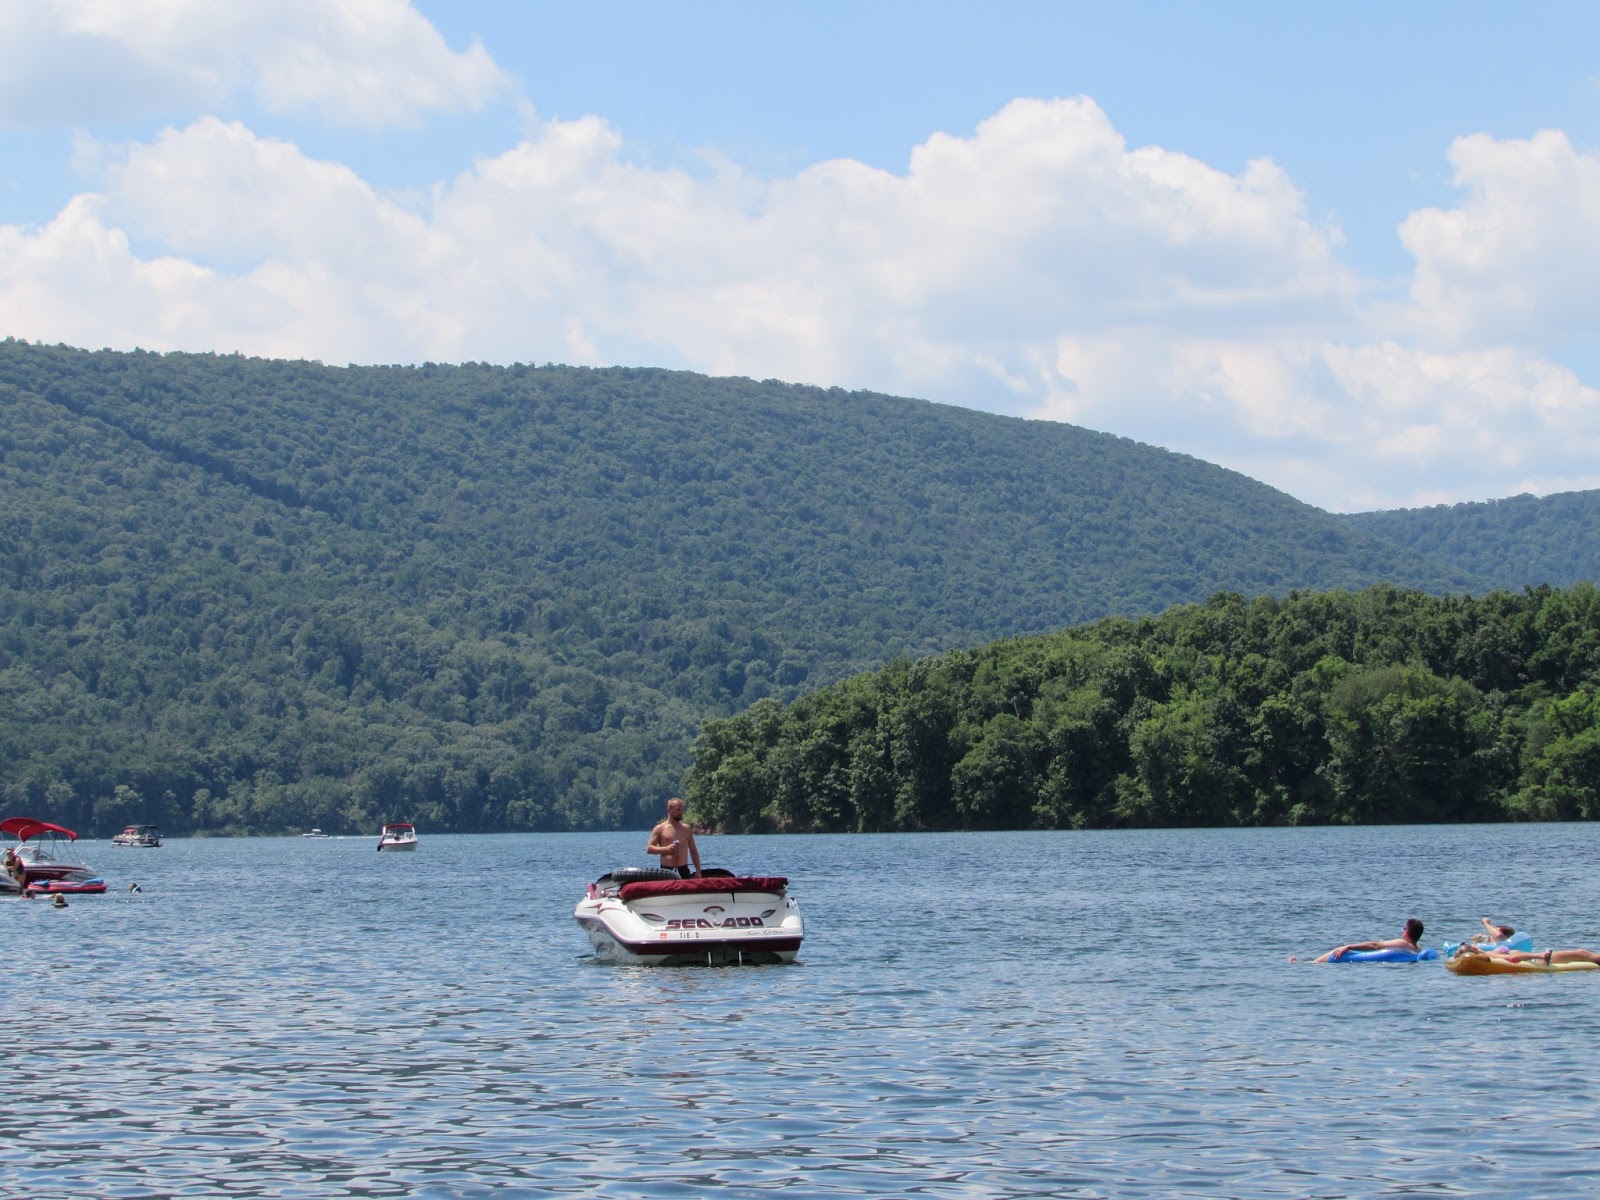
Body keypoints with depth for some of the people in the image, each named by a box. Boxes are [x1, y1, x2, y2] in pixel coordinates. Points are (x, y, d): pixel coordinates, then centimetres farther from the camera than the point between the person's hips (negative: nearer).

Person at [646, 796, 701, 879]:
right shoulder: (660, 829, 3)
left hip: (683, 870, 3)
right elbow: (649, 849, -2)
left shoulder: (686, 828, 14)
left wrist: (698, 871, 10)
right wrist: (666, 849, -17)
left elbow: (693, 851, 17)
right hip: (667, 870, -3)